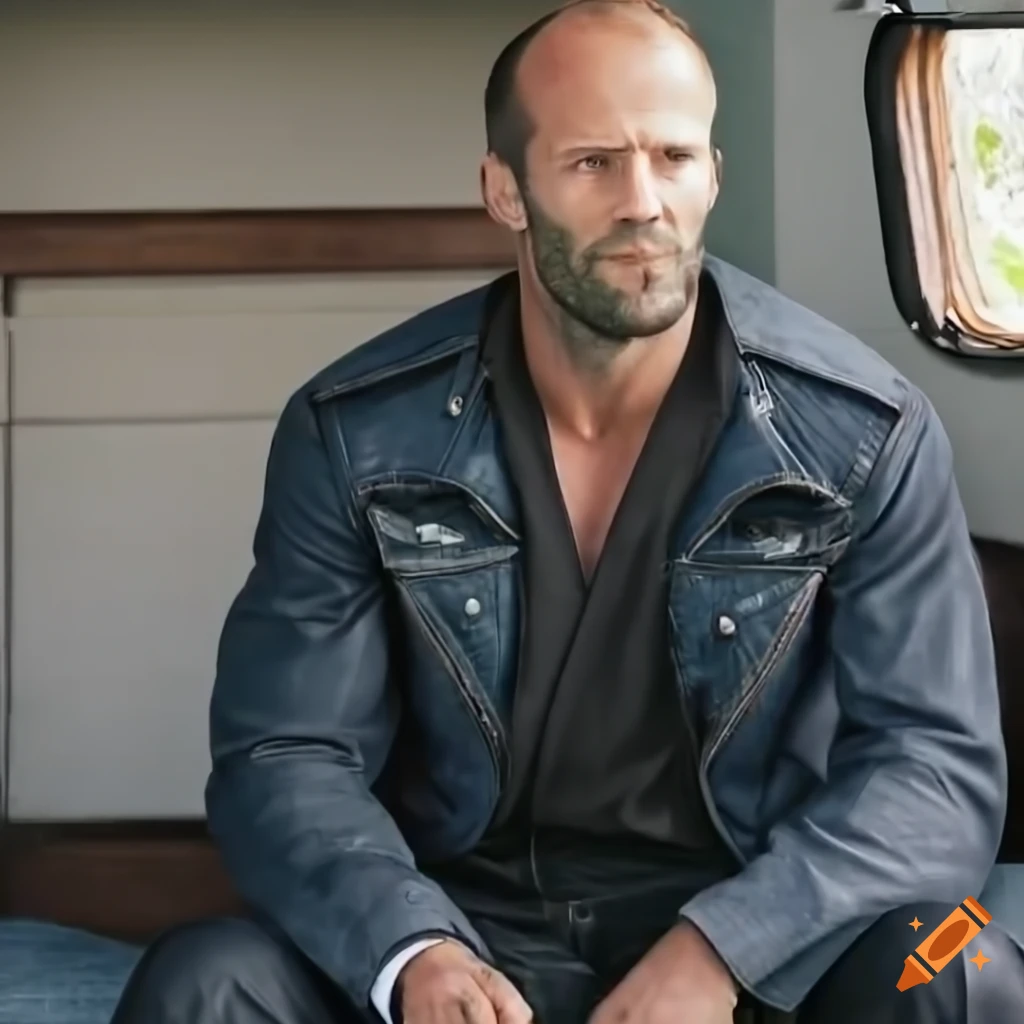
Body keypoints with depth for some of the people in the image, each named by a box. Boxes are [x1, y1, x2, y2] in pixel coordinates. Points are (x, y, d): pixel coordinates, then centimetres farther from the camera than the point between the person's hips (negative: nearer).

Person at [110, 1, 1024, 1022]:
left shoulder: (862, 432, -7)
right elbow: (283, 757, -6)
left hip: (748, 935, 0)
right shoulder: (357, 434, -5)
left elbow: (939, 759, -10)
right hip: (466, 928, 0)